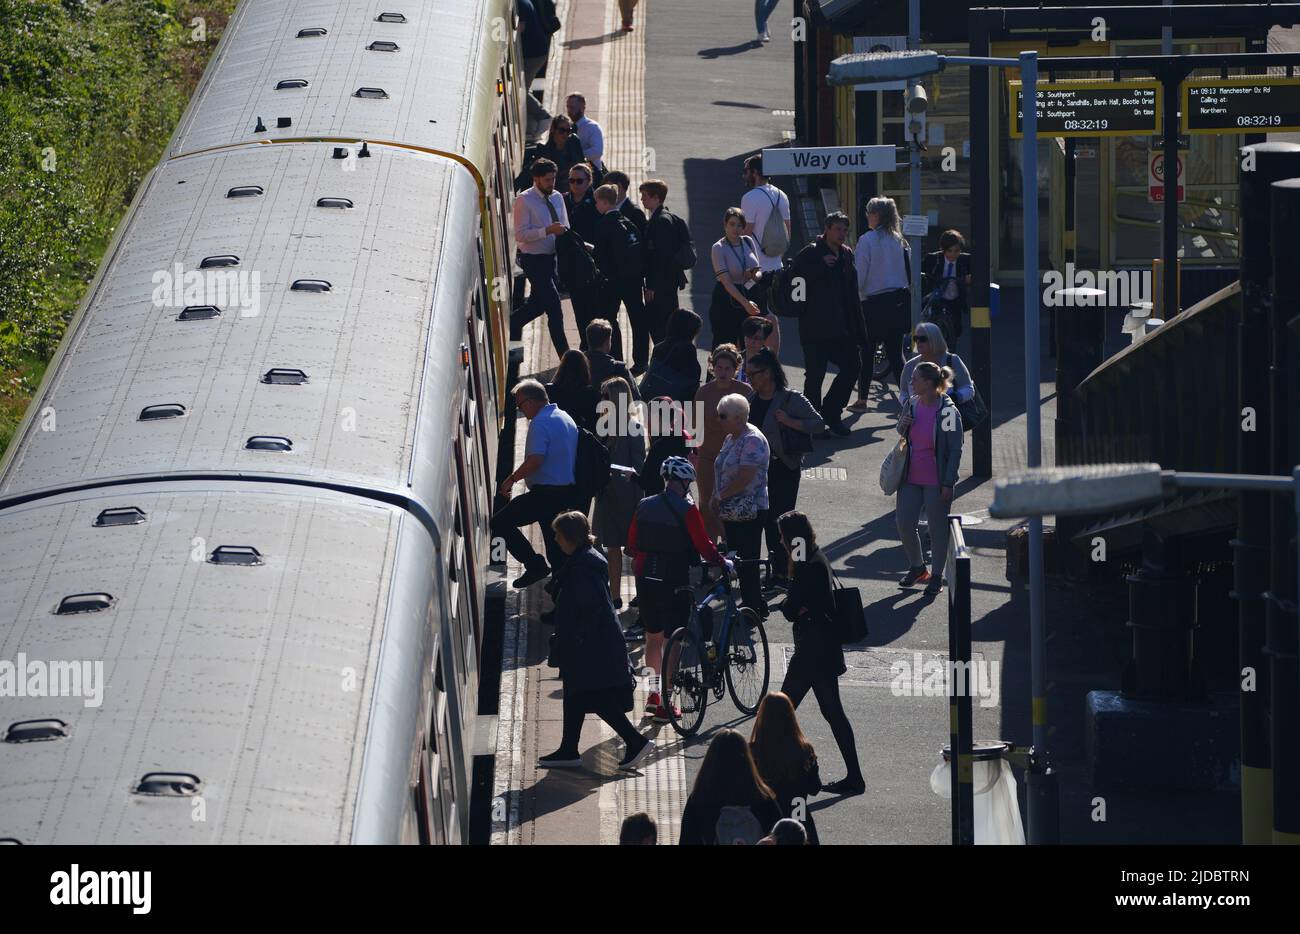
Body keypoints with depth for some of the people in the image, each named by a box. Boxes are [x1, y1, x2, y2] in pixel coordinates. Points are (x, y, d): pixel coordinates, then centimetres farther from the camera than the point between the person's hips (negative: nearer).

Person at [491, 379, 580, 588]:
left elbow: (535, 461, -25)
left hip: (546, 491, -9)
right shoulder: (566, 419, 15)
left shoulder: (540, 423, -16)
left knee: (500, 523, -5)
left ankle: (535, 565, -10)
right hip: (569, 490, 10)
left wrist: (511, 480, -13)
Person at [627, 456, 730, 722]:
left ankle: (653, 693, 27)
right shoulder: (686, 510, -13)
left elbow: (632, 543, 11)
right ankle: (664, 703, -1)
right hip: (674, 582, -6)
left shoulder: (644, 506, 4)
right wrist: (723, 563, 5)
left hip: (645, 580, 6)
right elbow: (704, 545, -12)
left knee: (653, 636, 20)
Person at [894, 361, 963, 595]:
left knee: (937, 529, 4)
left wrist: (948, 483, -14)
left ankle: (936, 576, 17)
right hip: (911, 478, 6)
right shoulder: (912, 404, 4)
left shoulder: (947, 411, -15)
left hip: (936, 481, -6)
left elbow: (955, 450, -12)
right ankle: (917, 568, 26)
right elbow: (903, 437, 20)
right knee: (904, 525, 4)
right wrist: (902, 425, -4)